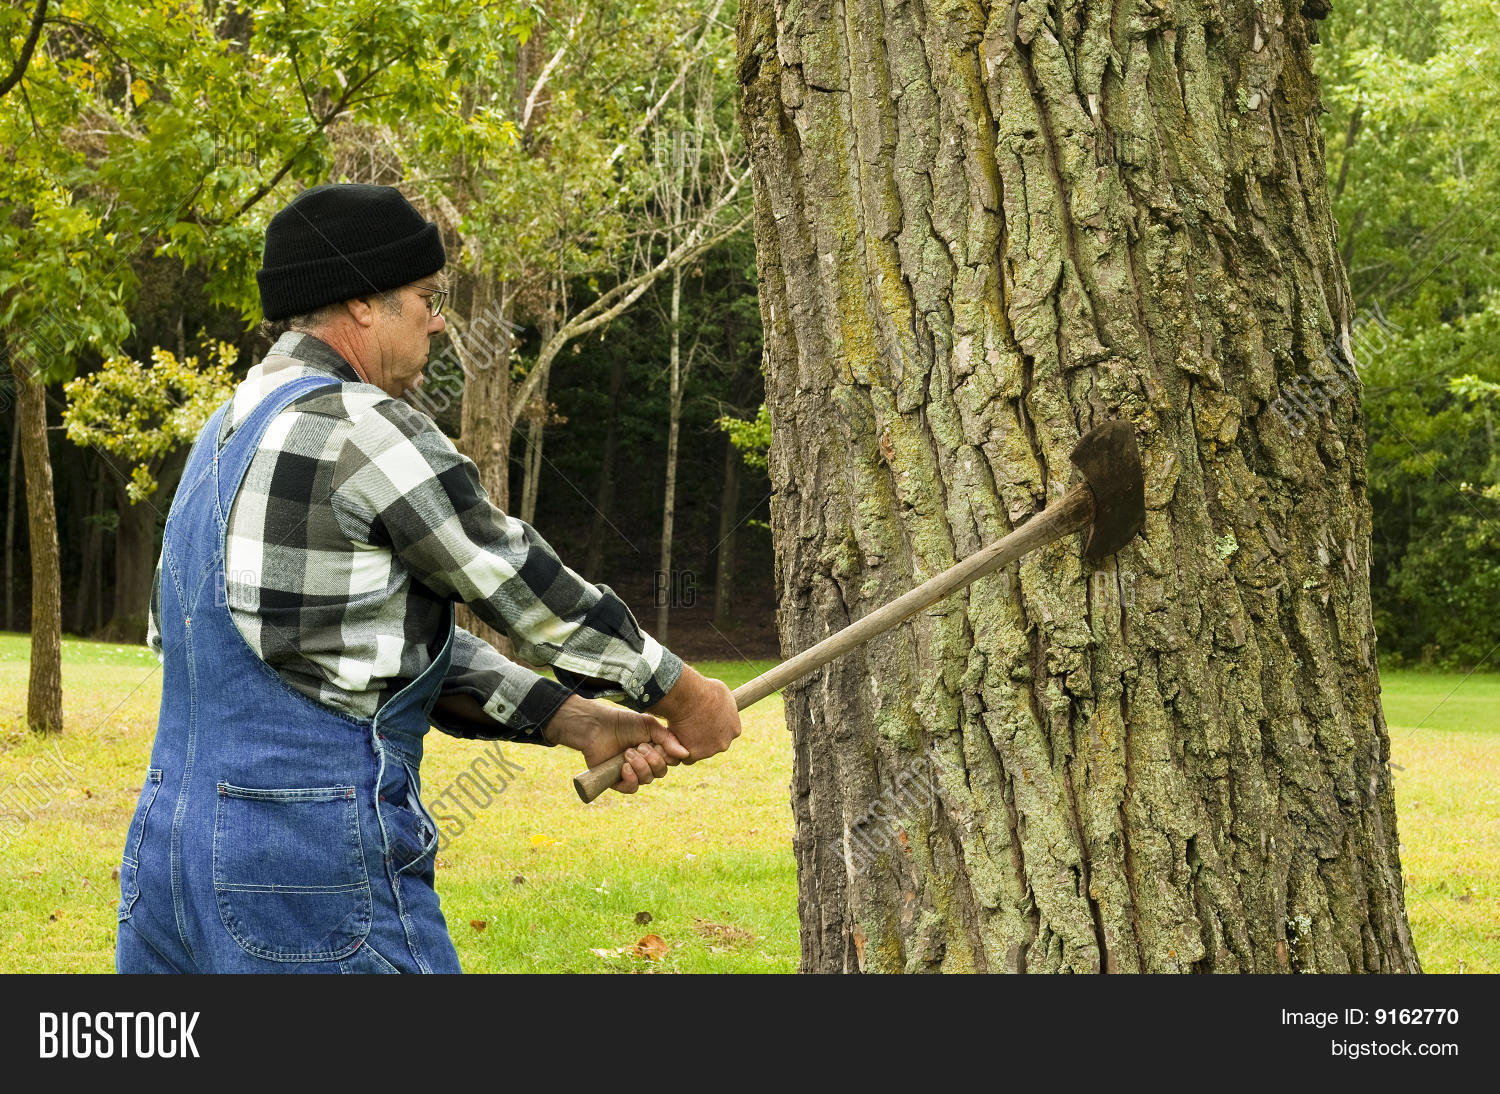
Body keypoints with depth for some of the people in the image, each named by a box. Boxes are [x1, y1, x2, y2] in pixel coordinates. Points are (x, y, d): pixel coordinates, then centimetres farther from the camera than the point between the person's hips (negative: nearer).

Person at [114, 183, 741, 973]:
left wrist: (578, 722, 12)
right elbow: (522, 587, -4)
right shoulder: (362, 428, -12)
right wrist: (684, 694, 10)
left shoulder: (232, 434, 17)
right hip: (313, 873, -9)